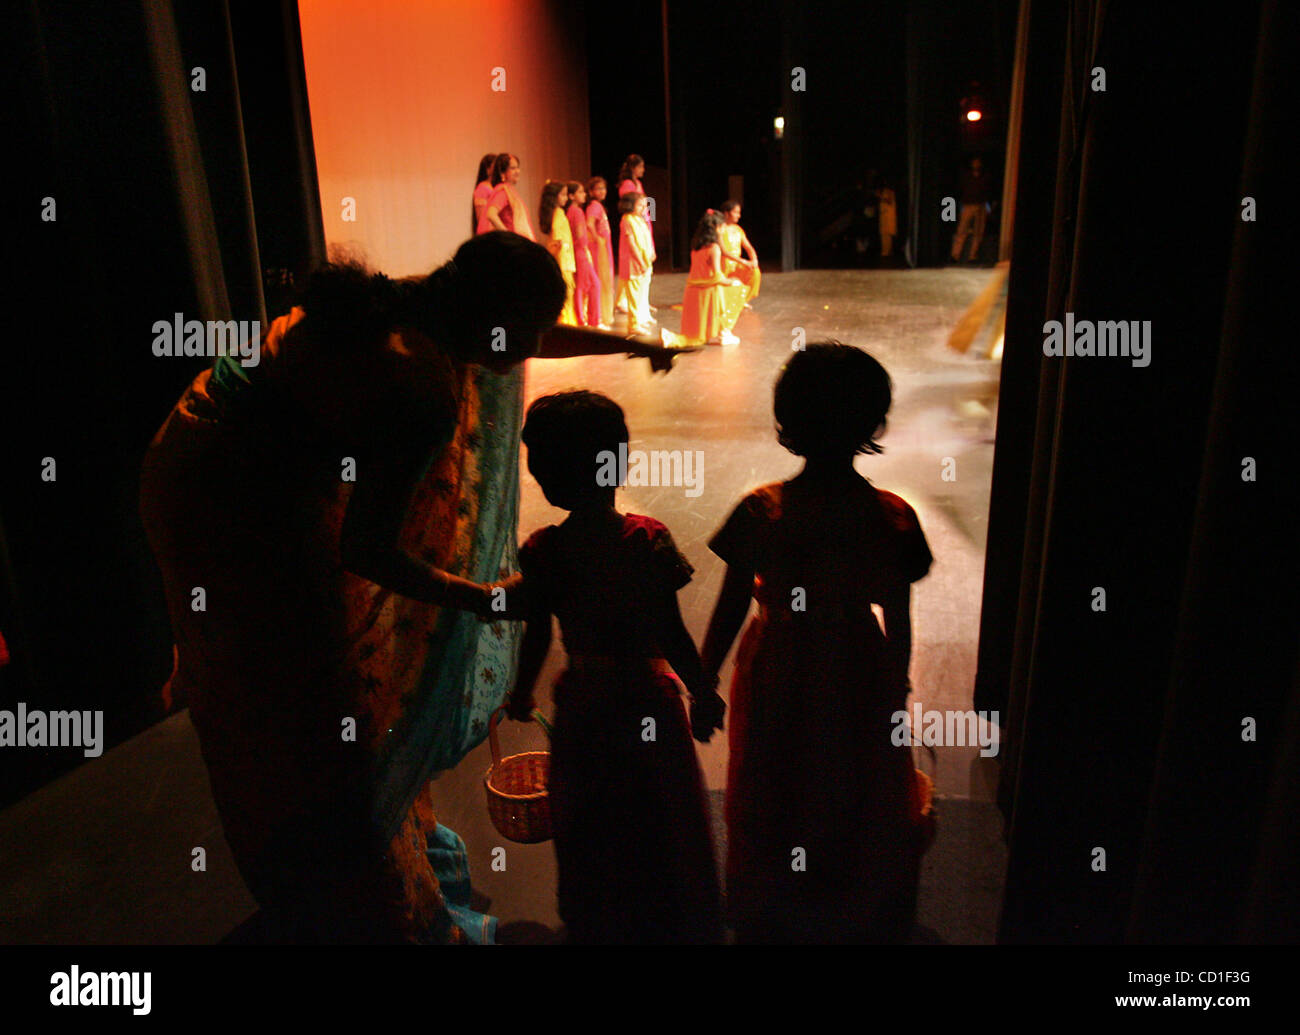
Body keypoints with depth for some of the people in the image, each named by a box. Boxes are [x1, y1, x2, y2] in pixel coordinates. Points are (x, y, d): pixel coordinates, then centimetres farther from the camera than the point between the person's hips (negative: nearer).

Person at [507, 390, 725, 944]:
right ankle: (667, 924, 37)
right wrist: (705, 692, 1)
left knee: (590, 832, 22)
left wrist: (522, 692, 13)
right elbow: (672, 635, -15)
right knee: (662, 824, 20)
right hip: (649, 701, -1)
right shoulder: (649, 537, -19)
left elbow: (537, 637, -6)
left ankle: (597, 926, 40)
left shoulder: (541, 551, -14)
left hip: (582, 705, 2)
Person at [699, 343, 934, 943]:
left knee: (770, 806, 21)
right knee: (858, 809, 23)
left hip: (776, 681, 0)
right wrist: (895, 687, 10)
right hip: (859, 683, 0)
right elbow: (899, 623, -8)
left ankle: (767, 920, 41)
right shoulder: (893, 518, -17)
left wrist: (703, 682, 5)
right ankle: (855, 919, 42)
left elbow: (730, 611, -10)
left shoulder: (759, 512, -17)